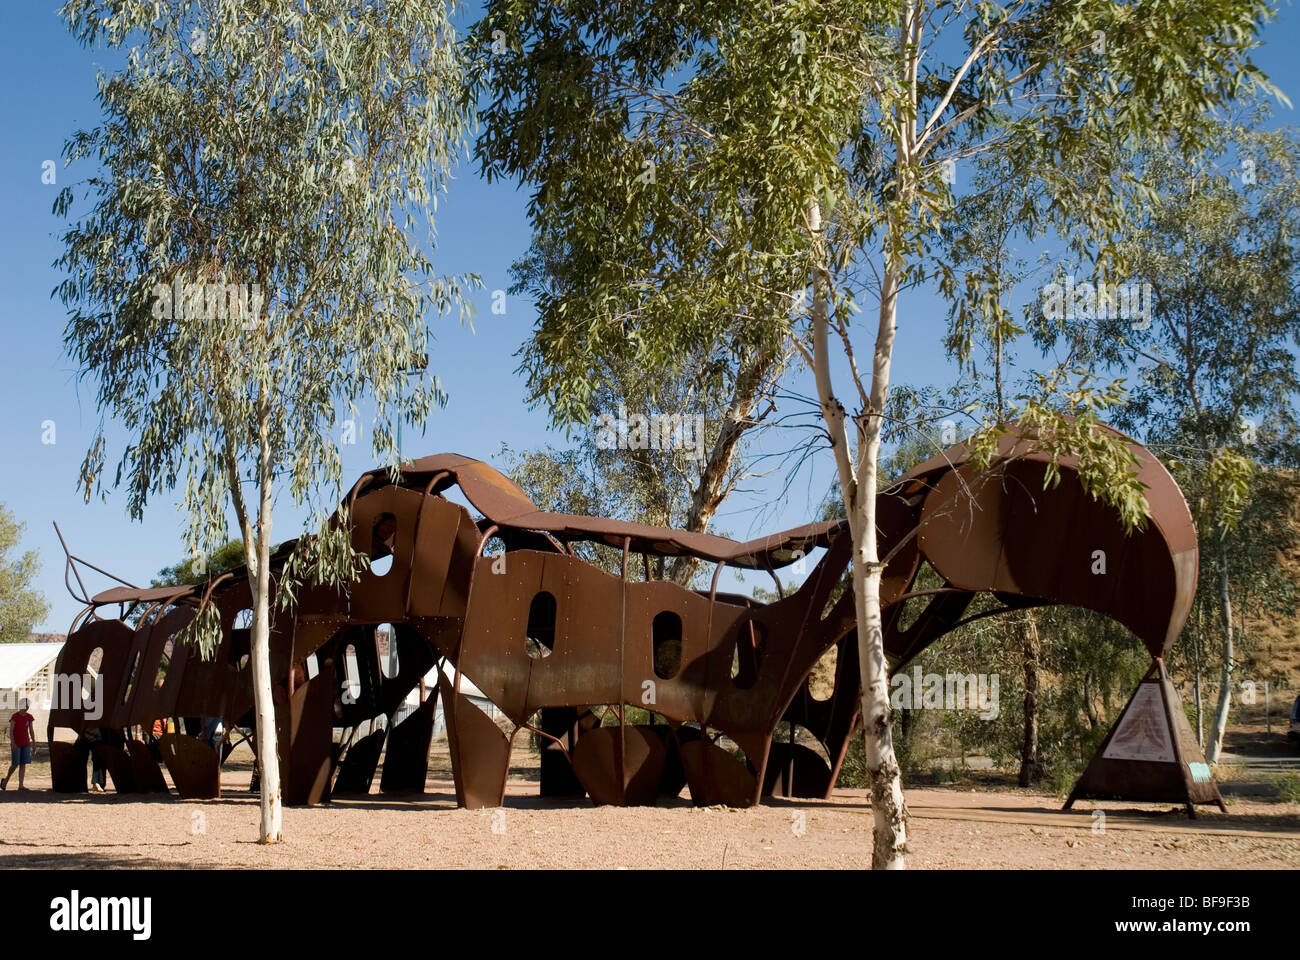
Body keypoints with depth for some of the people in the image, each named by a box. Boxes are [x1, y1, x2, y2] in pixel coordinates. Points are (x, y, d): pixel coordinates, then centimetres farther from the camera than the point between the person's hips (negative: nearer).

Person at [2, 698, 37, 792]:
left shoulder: (29, 717, 6)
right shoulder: (14, 717, -8)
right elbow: (11, 731, -11)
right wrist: (13, 744, -20)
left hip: (26, 744, 4)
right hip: (16, 744, -4)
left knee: (23, 764, 0)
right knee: (15, 764, -5)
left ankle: (21, 785, -1)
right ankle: (5, 780, 19)